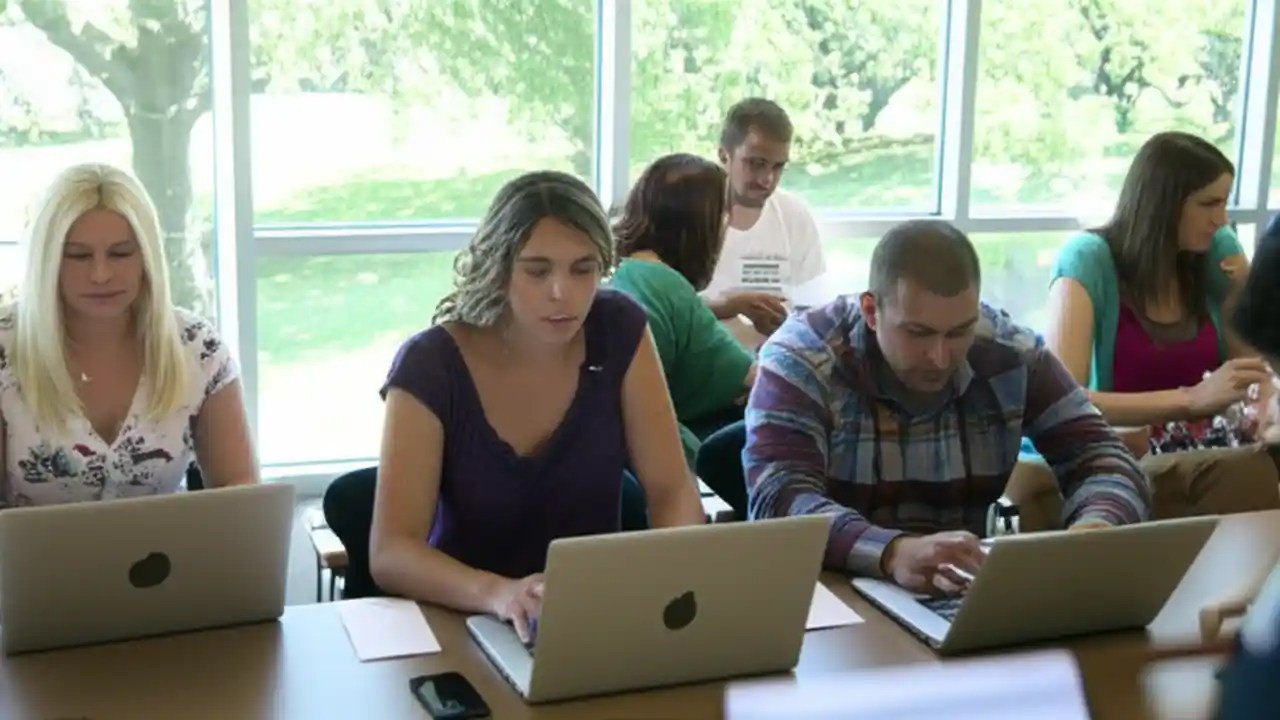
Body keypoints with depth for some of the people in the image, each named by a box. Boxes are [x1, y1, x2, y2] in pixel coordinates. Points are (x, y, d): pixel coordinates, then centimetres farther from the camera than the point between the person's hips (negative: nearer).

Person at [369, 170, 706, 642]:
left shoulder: (620, 332, -6)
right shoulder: (430, 365, -15)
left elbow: (673, 491, -6)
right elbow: (390, 553, -21)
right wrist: (497, 593, -39)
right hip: (463, 619, -2)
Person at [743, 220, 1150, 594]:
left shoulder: (1011, 353, -2)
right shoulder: (802, 358, -13)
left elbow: (1104, 460, -2)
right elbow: (779, 501, -24)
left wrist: (1094, 529, -24)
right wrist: (895, 552, -41)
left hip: (965, 597, 3)